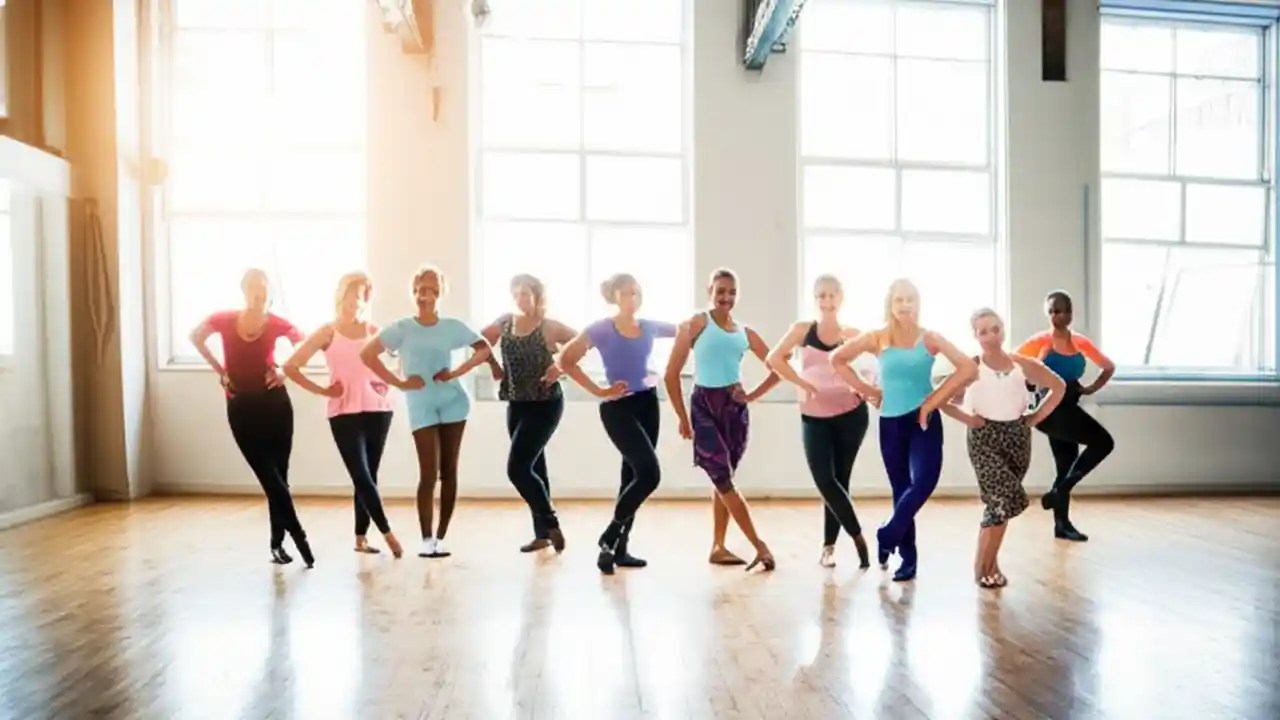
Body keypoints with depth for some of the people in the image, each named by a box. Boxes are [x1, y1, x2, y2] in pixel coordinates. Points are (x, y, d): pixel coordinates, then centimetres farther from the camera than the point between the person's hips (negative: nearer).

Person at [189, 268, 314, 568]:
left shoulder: (277, 324, -3)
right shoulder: (224, 320, -2)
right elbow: (196, 337, 16)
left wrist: (284, 371, -2)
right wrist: (220, 370, 7)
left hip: (275, 403, 0)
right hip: (241, 407, 0)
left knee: (278, 475, 4)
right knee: (269, 475, -5)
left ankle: (277, 542, 15)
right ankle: (298, 536, -1)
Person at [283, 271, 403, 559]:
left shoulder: (375, 331, 7)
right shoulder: (328, 332, 0)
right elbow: (290, 366, -2)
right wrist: (322, 390, -4)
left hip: (378, 410, 3)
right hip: (344, 413, -3)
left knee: (369, 476, 8)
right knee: (361, 476, -8)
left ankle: (361, 537, 19)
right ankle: (387, 533, 0)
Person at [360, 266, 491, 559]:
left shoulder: (453, 327, 3)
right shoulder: (402, 328, -1)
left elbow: (484, 349, 8)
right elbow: (367, 354, -4)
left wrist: (457, 373, -4)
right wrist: (398, 382, -9)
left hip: (453, 402, 2)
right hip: (421, 407, -2)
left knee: (449, 472, 4)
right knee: (429, 473, -7)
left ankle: (441, 537, 14)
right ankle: (426, 539, 6)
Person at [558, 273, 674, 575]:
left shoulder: (649, 327, 5)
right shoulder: (600, 329, -9)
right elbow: (566, 361, -11)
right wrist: (599, 391, -14)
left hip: (648, 403, 6)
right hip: (618, 408, -6)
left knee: (633, 474, 10)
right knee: (649, 473, -16)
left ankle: (620, 547, 21)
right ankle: (609, 538, 0)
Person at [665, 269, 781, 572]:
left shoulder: (745, 333, 10)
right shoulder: (696, 324, -2)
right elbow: (672, 374, -5)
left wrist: (753, 395, 3)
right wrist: (683, 417, -4)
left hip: (735, 408, 4)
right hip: (704, 405, -4)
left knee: (724, 481, 9)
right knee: (723, 480, -7)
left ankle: (718, 546, 18)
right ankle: (759, 545, -2)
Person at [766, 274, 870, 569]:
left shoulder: (853, 334, 4)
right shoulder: (803, 329, 3)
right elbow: (774, 359, -8)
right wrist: (804, 384, -13)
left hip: (850, 414, 0)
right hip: (814, 417, 0)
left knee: (839, 480, 6)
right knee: (824, 480, -8)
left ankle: (829, 545, 20)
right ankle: (858, 537, 7)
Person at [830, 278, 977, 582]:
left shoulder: (930, 338, -2)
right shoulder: (877, 338, -1)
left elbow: (968, 369, -8)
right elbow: (838, 360, 5)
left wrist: (935, 399, -11)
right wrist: (868, 391, 0)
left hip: (924, 421, -1)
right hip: (891, 423, 1)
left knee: (924, 482, -18)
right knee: (901, 490, 8)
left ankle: (888, 536, 5)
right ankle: (908, 557, 21)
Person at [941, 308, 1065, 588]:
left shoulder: (1022, 364, 3)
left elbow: (1058, 386, 14)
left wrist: (1037, 415, 6)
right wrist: (967, 418, -11)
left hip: (1017, 436, 4)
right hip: (984, 437, -4)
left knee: (1003, 502, 8)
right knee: (1007, 499, -14)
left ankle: (990, 561, 24)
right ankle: (983, 564, 2)